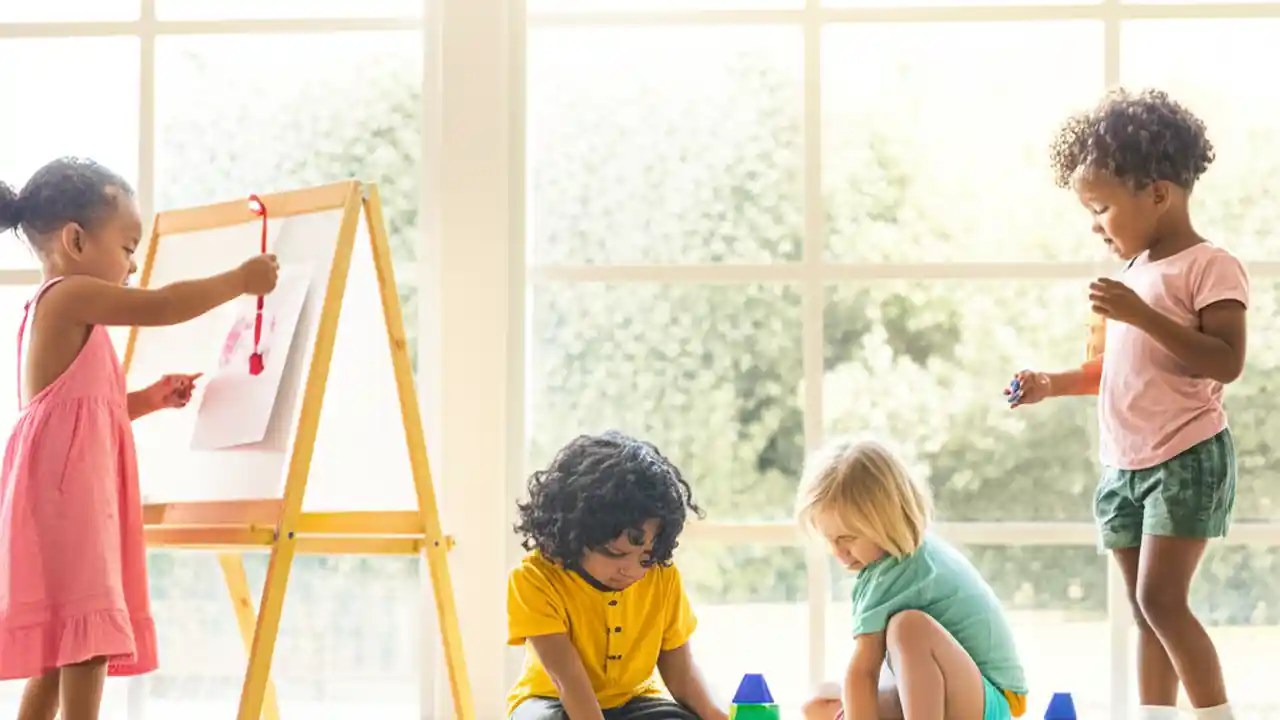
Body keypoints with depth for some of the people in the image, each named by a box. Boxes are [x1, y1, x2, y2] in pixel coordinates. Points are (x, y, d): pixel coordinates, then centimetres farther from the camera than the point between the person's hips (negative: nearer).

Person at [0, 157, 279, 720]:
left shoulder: (57, 312, 23)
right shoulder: (70, 295, -8)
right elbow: (165, 306, -16)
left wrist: (151, 398, 20)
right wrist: (240, 281, -6)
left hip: (78, 489, 11)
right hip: (67, 488, -11)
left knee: (58, 648, 9)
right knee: (86, 634, -15)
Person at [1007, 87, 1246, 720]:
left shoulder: (1209, 267, -10)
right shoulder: (1134, 272, 14)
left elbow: (1226, 361, -21)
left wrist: (1142, 315, -25)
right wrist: (1053, 384, 10)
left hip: (1187, 460, -8)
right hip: (1124, 466, 8)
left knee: (1161, 598, -15)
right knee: (1144, 609, 8)